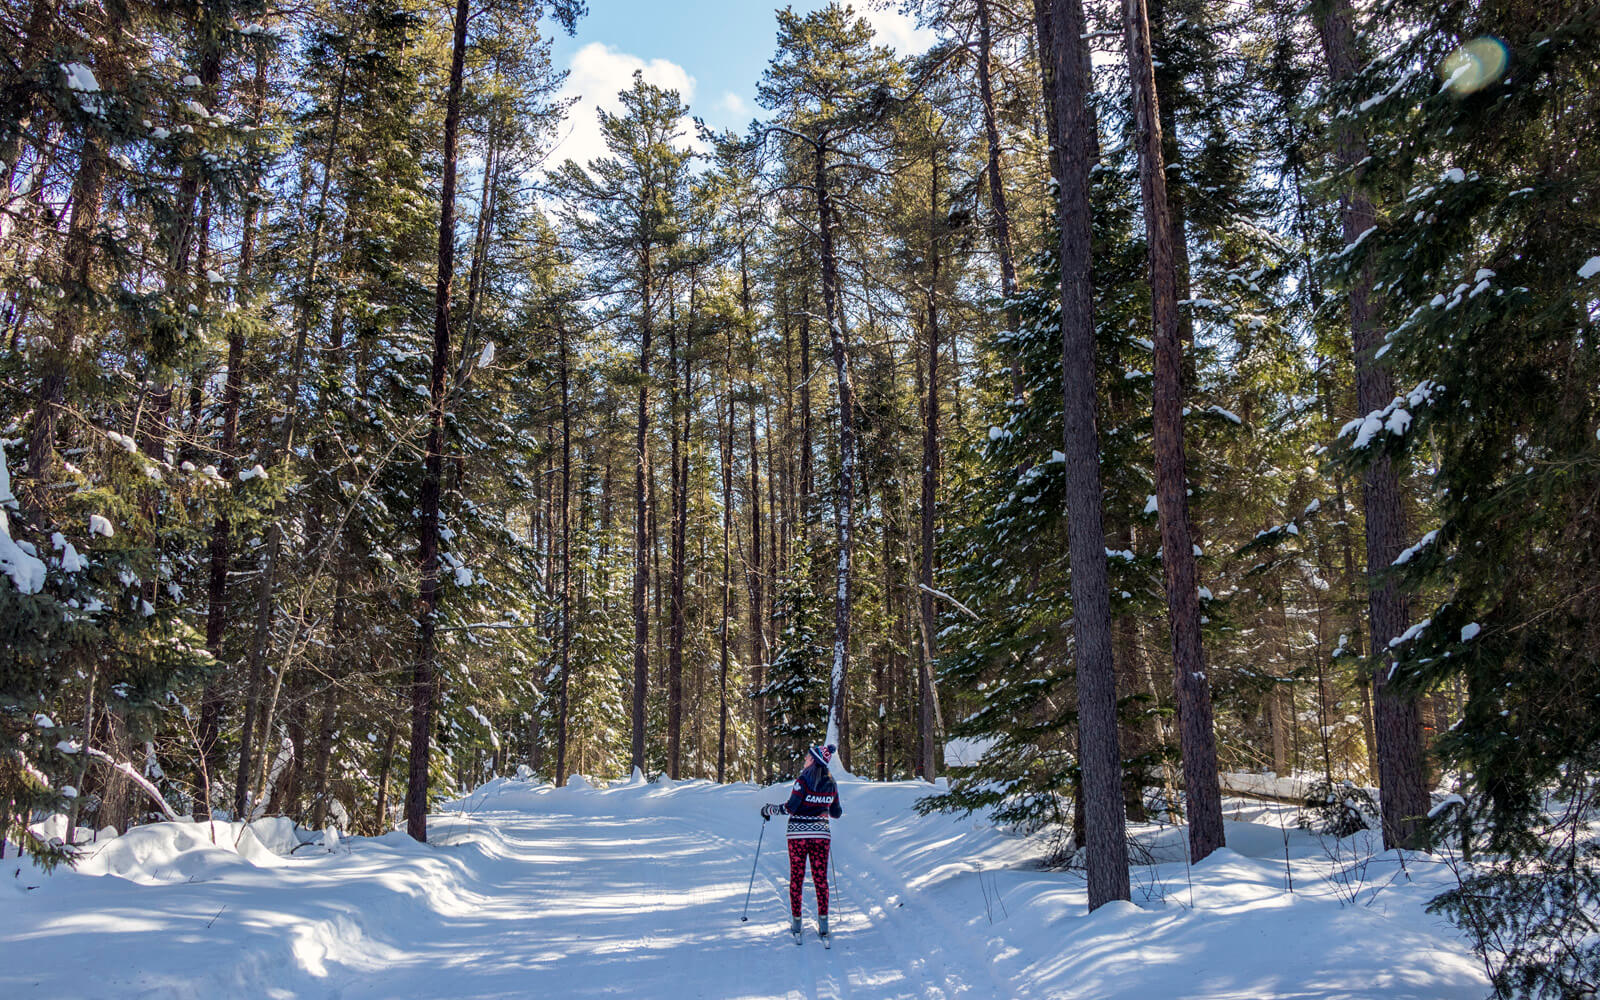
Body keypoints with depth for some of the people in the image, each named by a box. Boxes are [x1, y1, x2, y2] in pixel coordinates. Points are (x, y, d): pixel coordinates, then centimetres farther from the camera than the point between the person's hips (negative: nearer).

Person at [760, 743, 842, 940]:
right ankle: (823, 924, 2)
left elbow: (790, 807, -18)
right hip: (821, 834, 4)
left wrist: (769, 809, -2)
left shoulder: (803, 780, -12)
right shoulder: (831, 784, 4)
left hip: (799, 834, -4)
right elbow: (836, 813, 12)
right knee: (820, 878, 6)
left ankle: (796, 923, 9)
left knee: (796, 878, 6)